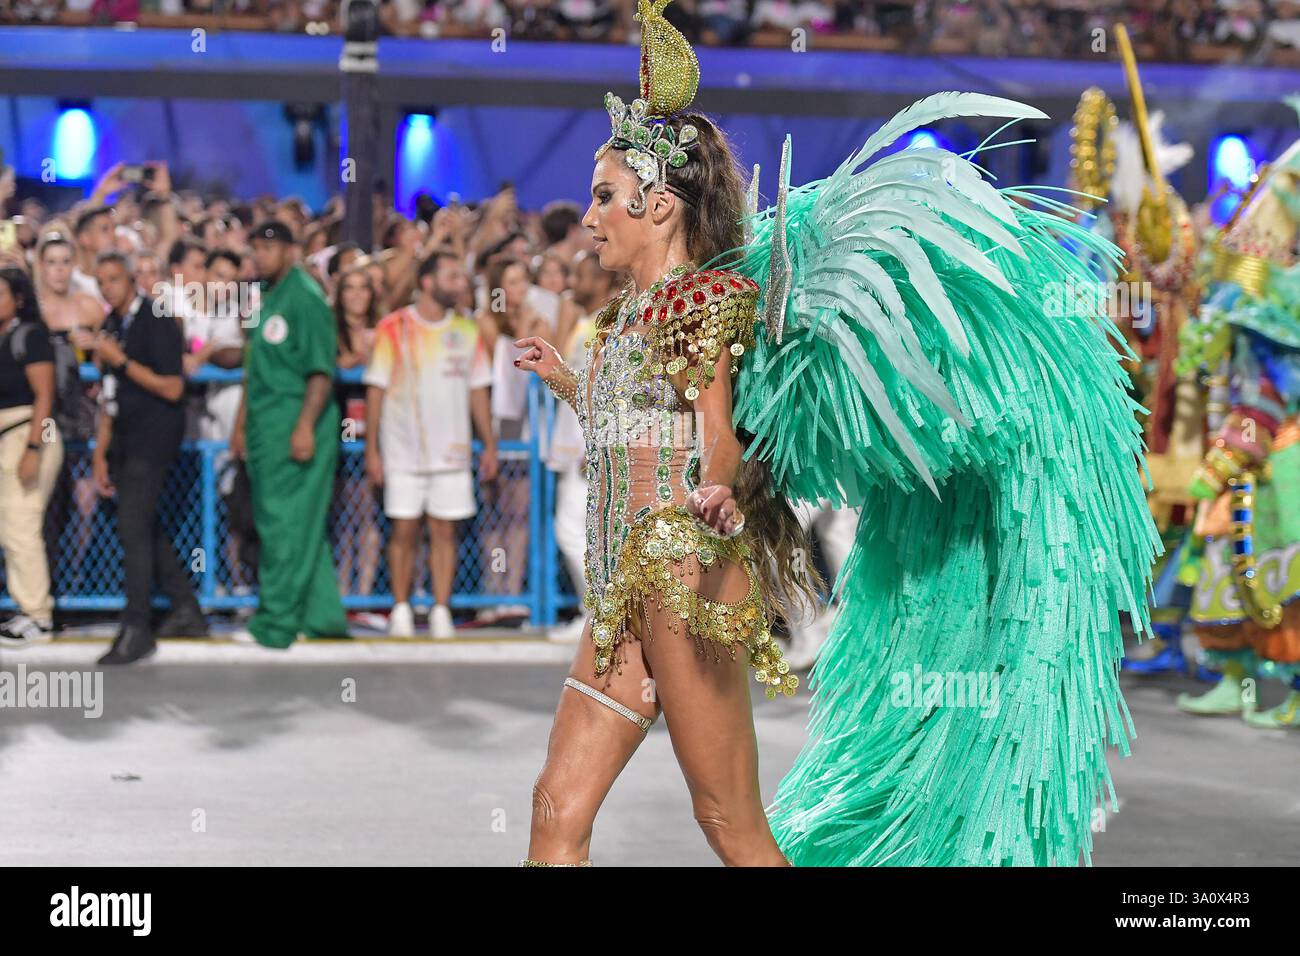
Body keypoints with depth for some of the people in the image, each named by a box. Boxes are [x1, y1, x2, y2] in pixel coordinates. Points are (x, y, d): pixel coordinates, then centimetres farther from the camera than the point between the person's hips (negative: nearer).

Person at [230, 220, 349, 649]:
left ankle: (277, 621, -1)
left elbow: (321, 369, -16)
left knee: (284, 523, -6)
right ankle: (321, 613, 18)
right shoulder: (264, 297, 17)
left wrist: (306, 425, -22)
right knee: (295, 523, 12)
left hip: (295, 425, -9)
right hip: (265, 426, 9)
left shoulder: (304, 296, -11)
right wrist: (242, 421, 22)